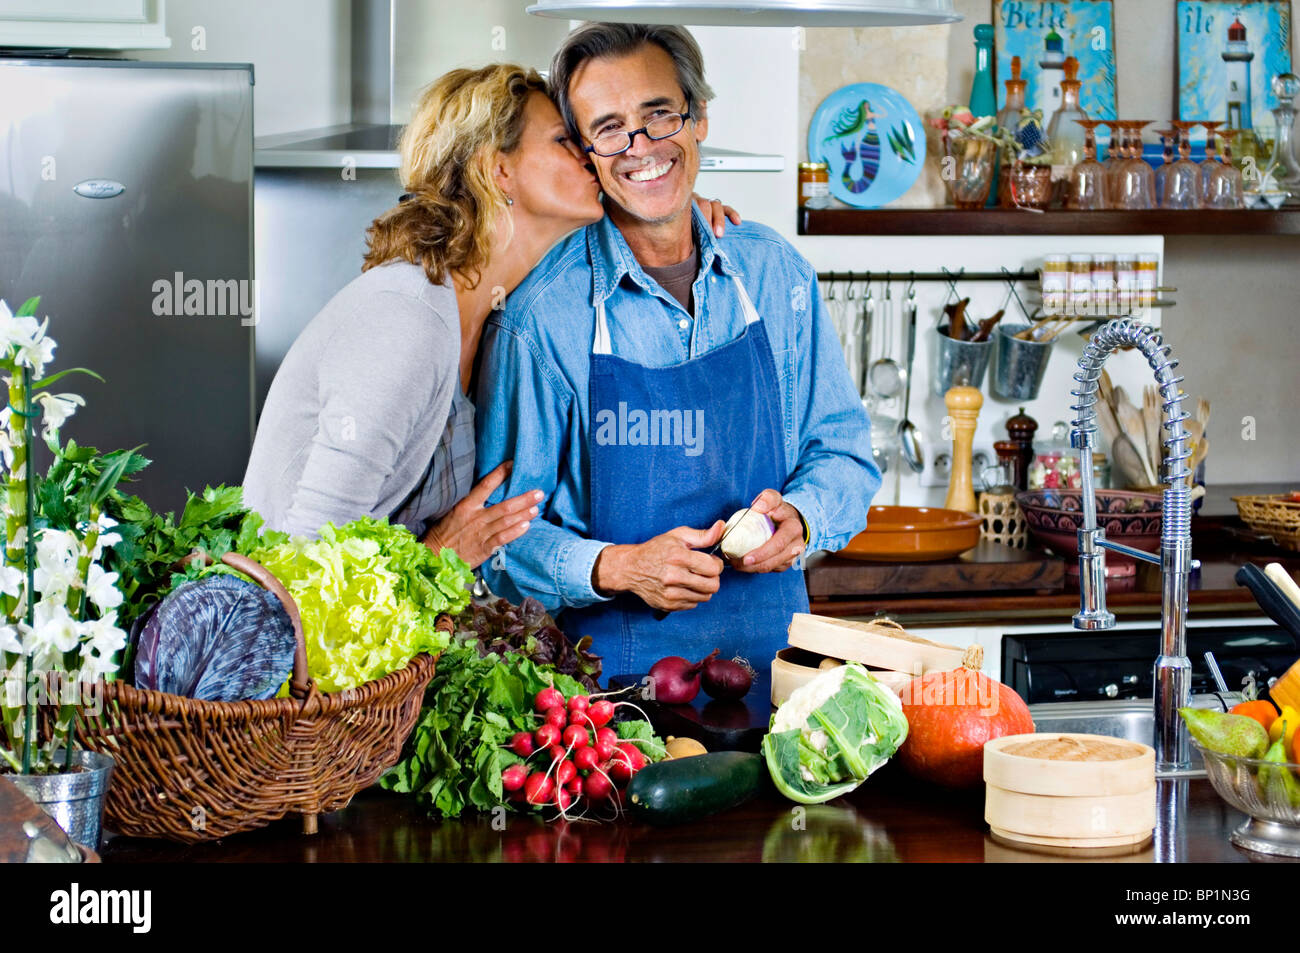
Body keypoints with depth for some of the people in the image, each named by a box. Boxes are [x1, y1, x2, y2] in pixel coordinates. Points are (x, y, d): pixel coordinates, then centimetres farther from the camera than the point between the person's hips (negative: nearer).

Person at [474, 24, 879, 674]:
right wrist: (616, 568, -21)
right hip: (617, 660, -3)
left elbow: (842, 450, 14)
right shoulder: (540, 315, -6)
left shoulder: (774, 272, 7)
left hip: (772, 646, 3)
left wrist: (800, 518, -7)